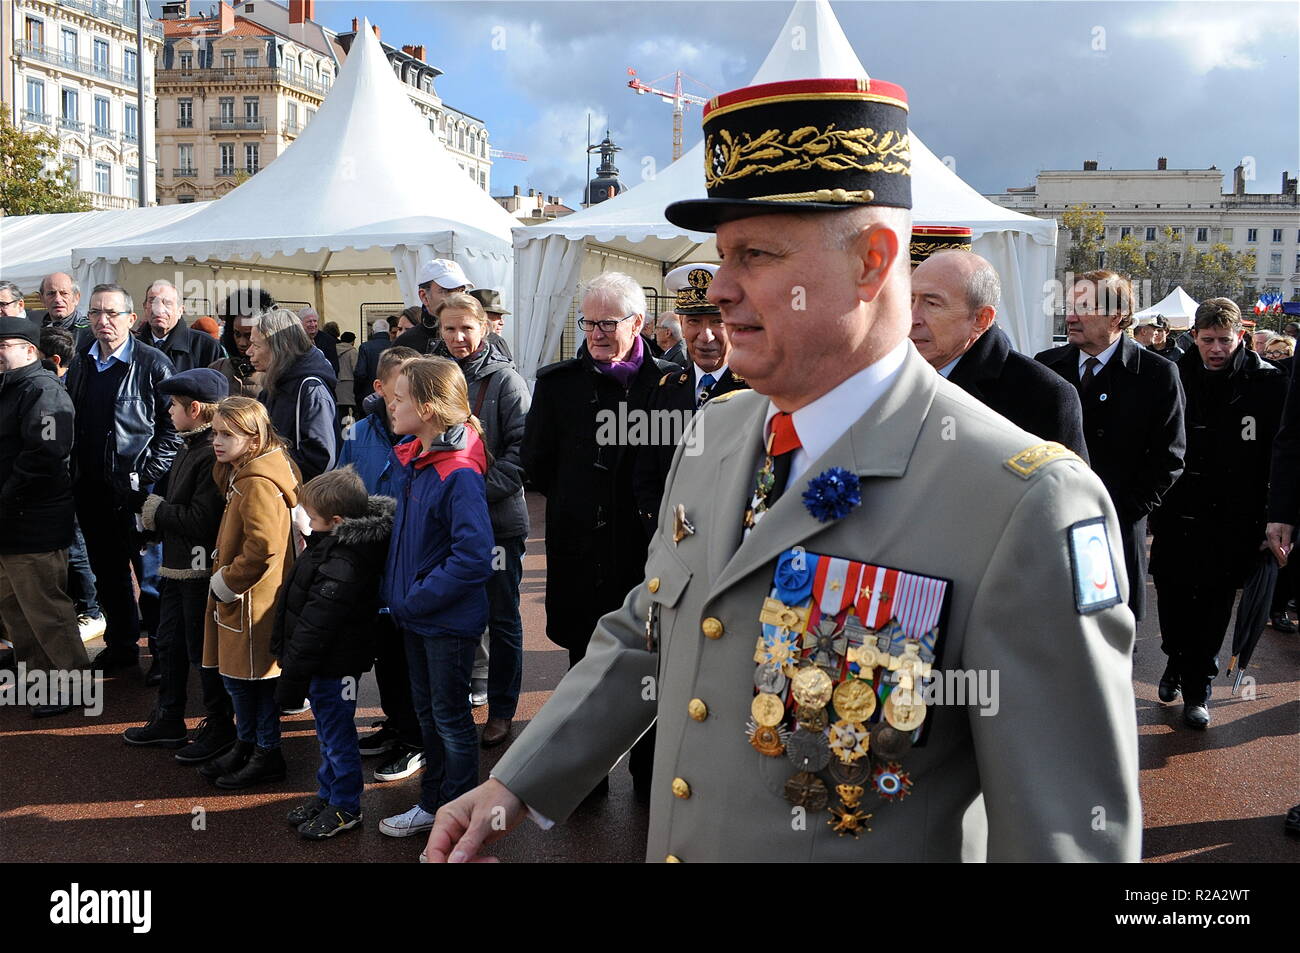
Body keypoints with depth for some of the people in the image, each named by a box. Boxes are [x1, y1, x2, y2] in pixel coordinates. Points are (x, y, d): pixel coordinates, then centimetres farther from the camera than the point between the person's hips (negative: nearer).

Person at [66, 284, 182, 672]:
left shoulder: (153, 363, -8)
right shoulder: (80, 365, 11)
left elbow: (174, 425, -10)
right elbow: (71, 424, 17)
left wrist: (149, 476, -14)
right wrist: (75, 475, 8)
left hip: (137, 490, -6)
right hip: (91, 491, 6)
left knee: (151, 577, 3)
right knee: (108, 575, 16)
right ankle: (121, 646, 31)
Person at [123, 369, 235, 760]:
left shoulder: (214, 456, -21)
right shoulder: (188, 449, 11)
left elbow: (200, 520, -26)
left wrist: (158, 511, -12)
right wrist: (154, 515, -2)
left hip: (202, 570, -10)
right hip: (177, 566, 10)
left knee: (202, 649, 2)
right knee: (170, 643, 20)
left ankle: (219, 728, 16)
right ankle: (168, 721, 35)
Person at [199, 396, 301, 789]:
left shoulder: (257, 484, -22)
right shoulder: (241, 475, 12)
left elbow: (262, 547, -29)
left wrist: (226, 582, -17)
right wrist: (223, 582, 15)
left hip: (253, 601, -10)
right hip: (235, 598, 10)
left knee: (253, 678, 1)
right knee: (237, 676, 19)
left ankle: (267, 755, 15)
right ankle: (245, 745, 33)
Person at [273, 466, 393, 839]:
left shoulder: (341, 566, -29)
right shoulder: (331, 546, 4)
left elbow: (315, 628, -26)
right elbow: (301, 612, 15)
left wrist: (292, 678, -20)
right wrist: (286, 655, 20)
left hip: (334, 667, -10)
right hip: (326, 664, 10)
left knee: (337, 736, 7)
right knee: (328, 733, 23)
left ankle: (345, 807, 23)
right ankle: (328, 792, 39)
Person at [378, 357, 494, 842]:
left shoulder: (459, 475, -24)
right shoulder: (412, 461, 4)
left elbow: (474, 558, -28)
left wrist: (417, 599, -21)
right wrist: (397, 593, 6)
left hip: (449, 619, -8)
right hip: (415, 615, 8)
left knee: (449, 716, 7)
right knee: (426, 710, 20)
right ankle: (432, 803, 36)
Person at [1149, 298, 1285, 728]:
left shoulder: (1267, 382, -6)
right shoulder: (1175, 378, -3)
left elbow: (1281, 455, -4)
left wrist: (1272, 518, -7)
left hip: (1232, 522, -1)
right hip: (1176, 515, 1)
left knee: (1215, 604, 9)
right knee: (1172, 596, 13)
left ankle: (1198, 685, 24)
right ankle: (1177, 661, 38)